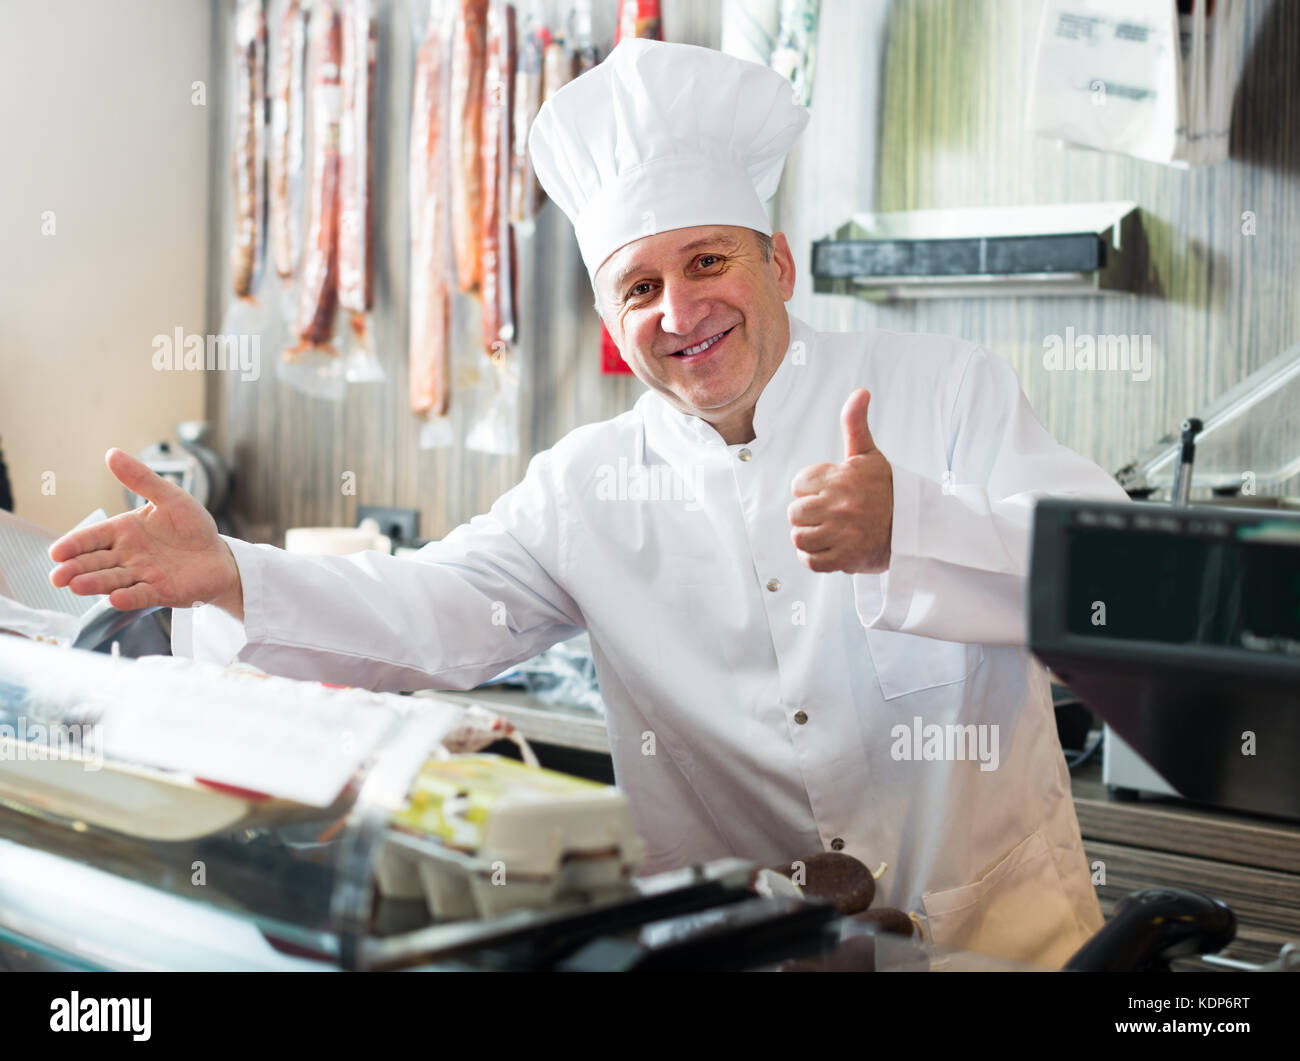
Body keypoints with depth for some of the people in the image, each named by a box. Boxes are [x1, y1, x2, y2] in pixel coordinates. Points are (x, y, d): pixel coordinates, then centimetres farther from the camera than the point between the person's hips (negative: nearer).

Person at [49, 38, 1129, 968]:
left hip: (990, 914, 0)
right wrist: (226, 575, -13)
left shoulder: (943, 386, -2)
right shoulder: (586, 484, 6)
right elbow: (432, 612, 3)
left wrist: (909, 528, -32)